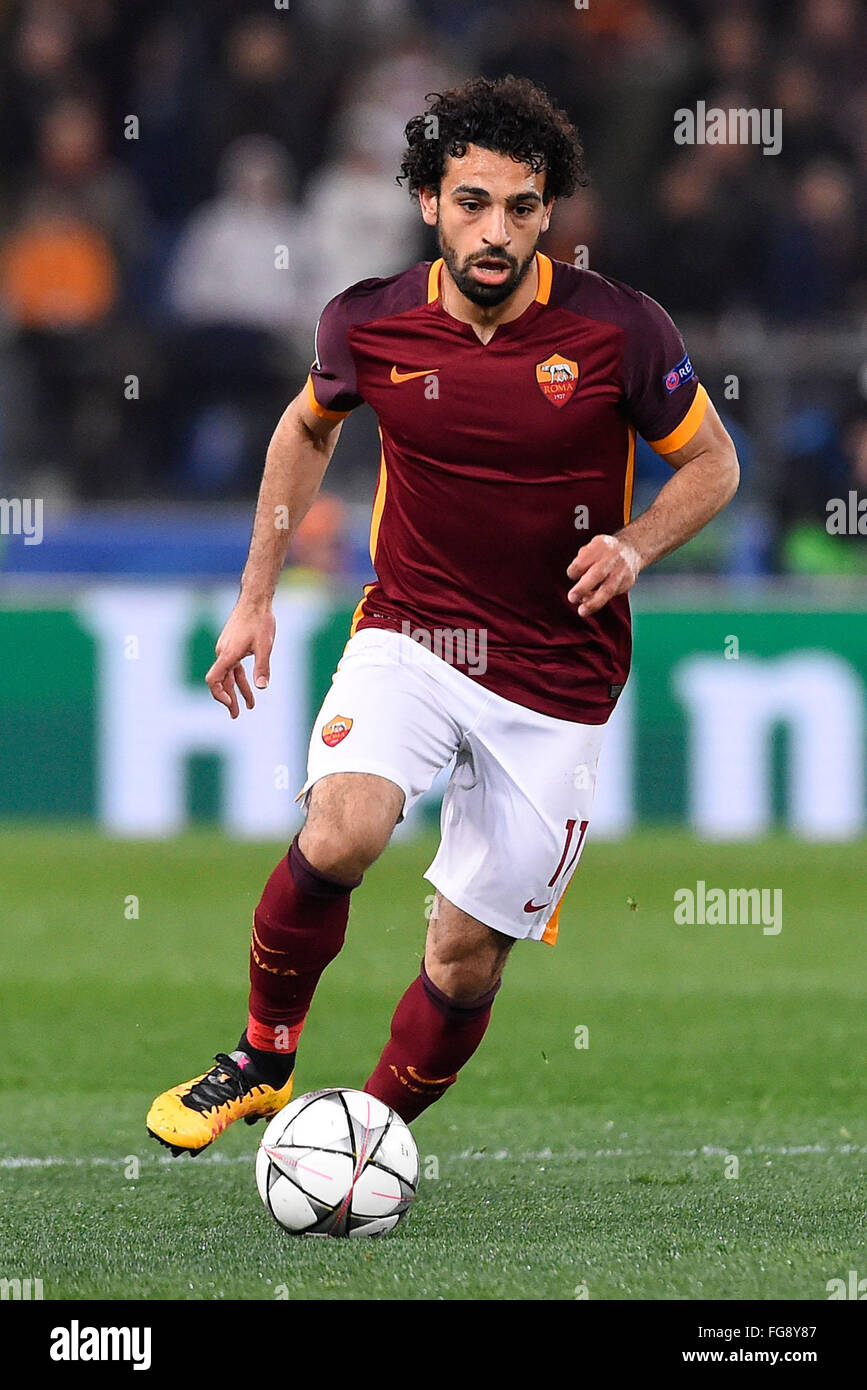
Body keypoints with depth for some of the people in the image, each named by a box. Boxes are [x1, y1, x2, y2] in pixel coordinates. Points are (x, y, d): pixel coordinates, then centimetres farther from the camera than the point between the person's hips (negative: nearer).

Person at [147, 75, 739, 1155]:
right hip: (409, 633, 0)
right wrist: (255, 598, 15)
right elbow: (308, 429, 16)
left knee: (468, 957, 0)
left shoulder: (618, 330, -12)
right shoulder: (370, 325, -6)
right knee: (341, 833, -28)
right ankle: (264, 1058, -5)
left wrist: (633, 545, -17)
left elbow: (712, 465, 3)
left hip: (556, 680, 0)